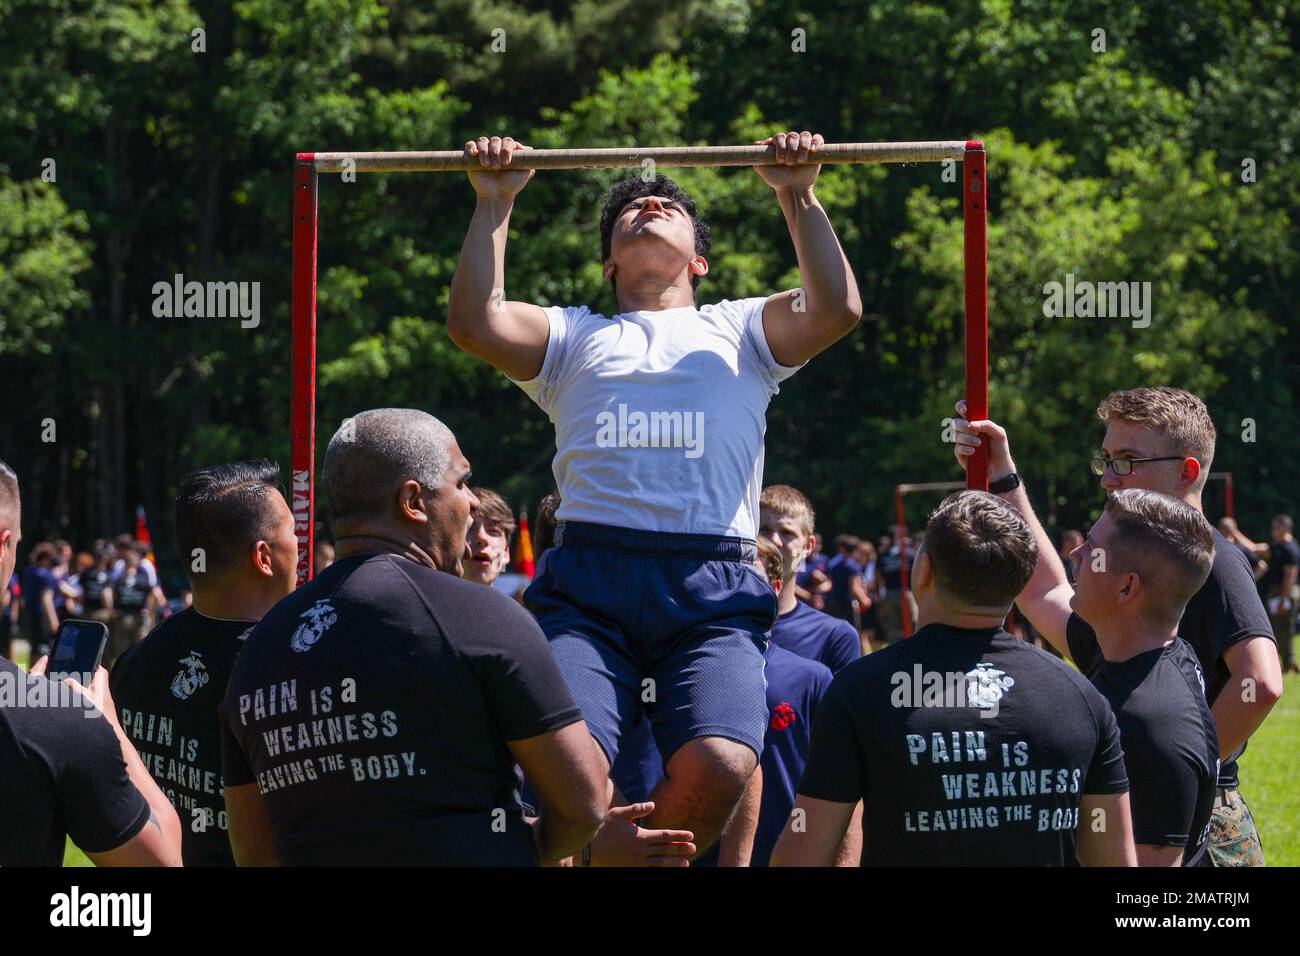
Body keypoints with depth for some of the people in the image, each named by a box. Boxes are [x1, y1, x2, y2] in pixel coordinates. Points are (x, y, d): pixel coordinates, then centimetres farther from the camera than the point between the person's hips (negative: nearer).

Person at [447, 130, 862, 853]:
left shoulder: (739, 331, 29)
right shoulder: (576, 335, 30)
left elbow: (837, 309, 11)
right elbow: (476, 323, 11)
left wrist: (800, 197, 12)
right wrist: (495, 203, 13)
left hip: (713, 588, 0)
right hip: (590, 580, 0)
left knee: (718, 766, -27)